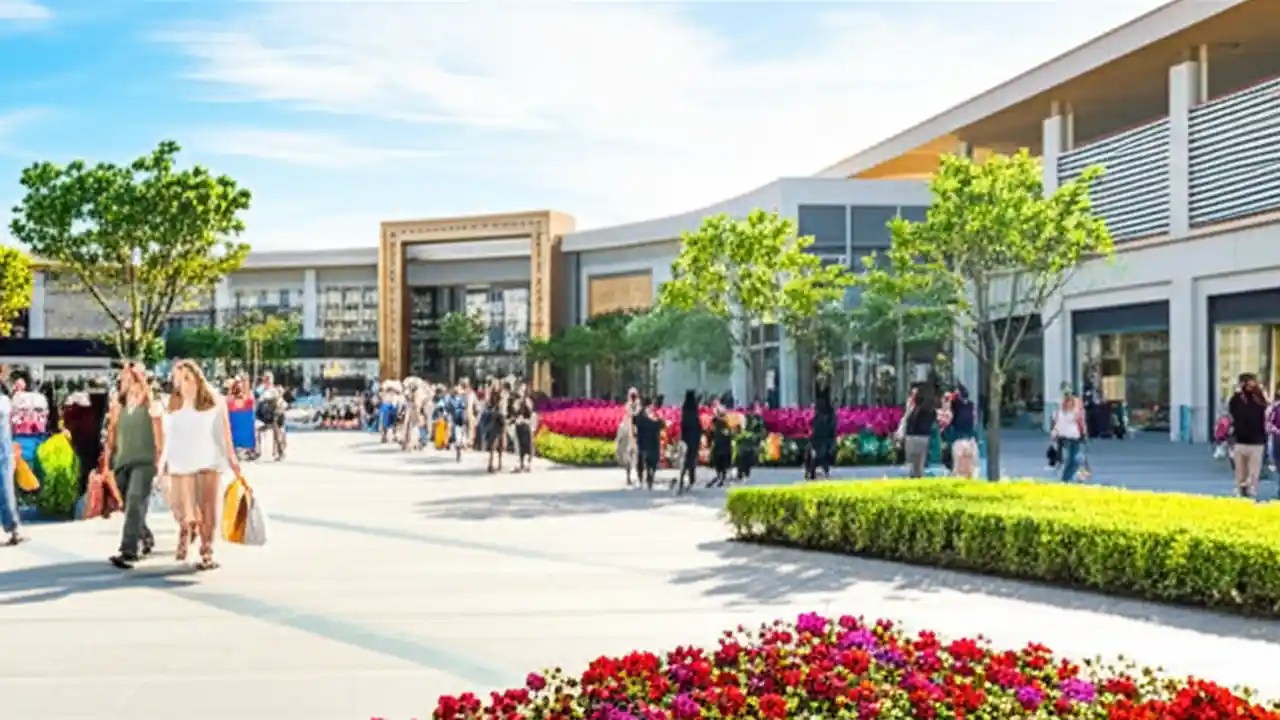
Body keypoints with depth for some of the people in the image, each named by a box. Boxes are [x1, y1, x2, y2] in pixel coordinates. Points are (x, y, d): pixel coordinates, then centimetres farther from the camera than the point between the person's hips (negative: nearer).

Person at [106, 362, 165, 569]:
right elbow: (111, 436, 13)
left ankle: (128, 552, -24)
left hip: (144, 462, -5)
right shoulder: (118, 406, 11)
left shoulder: (151, 406, -1)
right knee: (130, 508, 13)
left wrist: (159, 462, -11)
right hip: (122, 462, 5)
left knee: (135, 506, -18)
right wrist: (107, 463, 11)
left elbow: (159, 437, -3)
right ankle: (147, 540, 35)